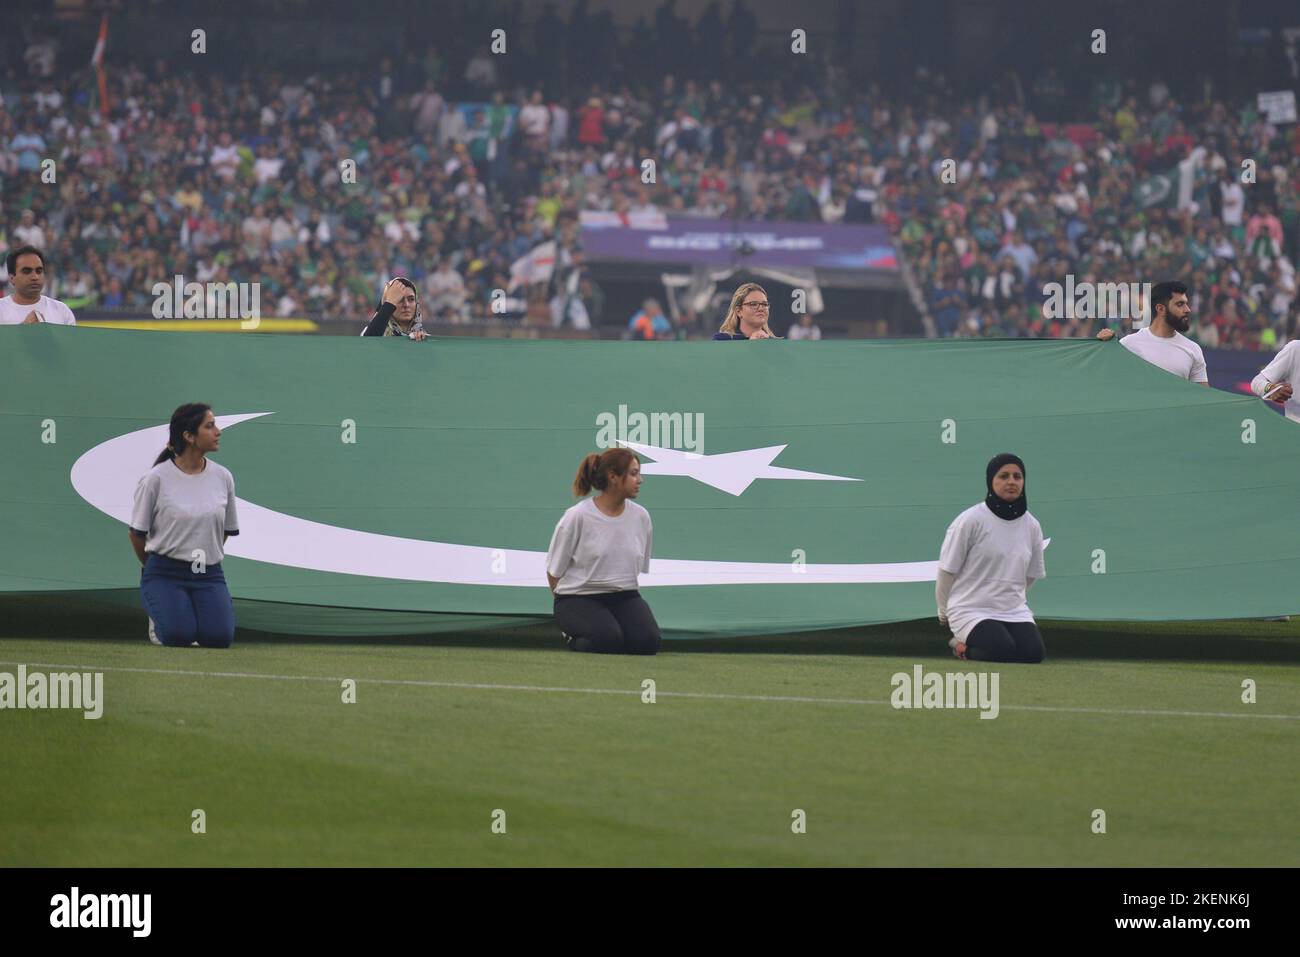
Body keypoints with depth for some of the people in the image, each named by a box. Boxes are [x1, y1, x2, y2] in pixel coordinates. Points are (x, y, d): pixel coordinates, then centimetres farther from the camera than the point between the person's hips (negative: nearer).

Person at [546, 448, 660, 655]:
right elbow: (554, 570, -3)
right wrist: (567, 604, 8)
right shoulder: (577, 517, -13)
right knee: (607, 639, -32)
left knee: (646, 641, -25)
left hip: (623, 596, 4)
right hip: (579, 597, -4)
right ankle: (573, 635, 2)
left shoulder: (640, 516, 0)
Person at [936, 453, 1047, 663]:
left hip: (1014, 612, 5)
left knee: (1034, 652, -19)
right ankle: (962, 644, 5)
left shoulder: (1031, 526, 5)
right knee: (1002, 650, -28)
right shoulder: (971, 520, -11)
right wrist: (945, 614, 8)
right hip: (971, 612, -5)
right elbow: (947, 571, -3)